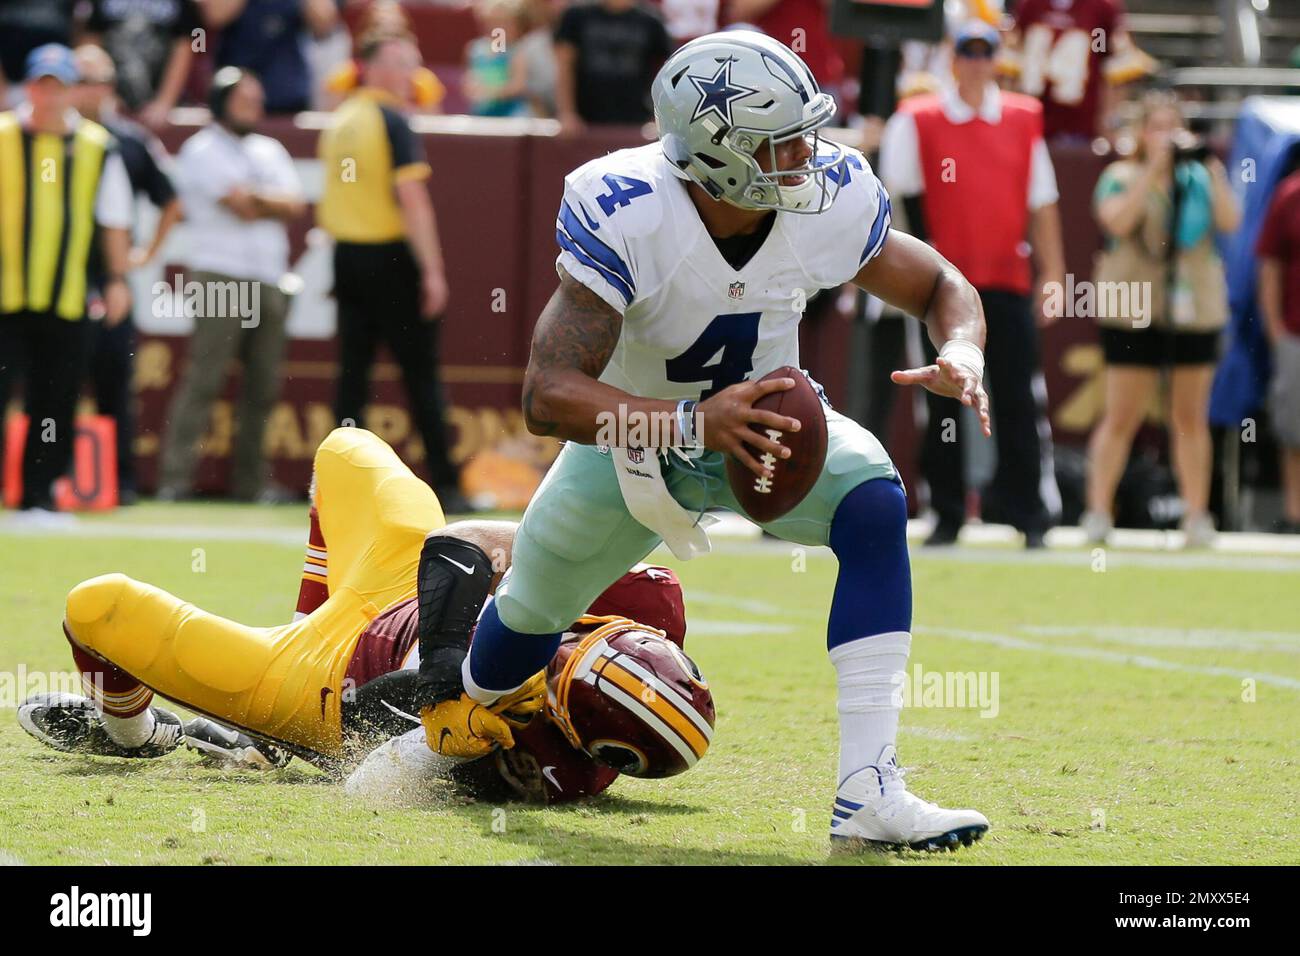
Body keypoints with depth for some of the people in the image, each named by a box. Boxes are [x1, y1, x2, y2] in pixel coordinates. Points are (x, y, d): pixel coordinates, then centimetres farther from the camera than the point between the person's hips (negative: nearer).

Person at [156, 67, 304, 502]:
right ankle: (175, 477, -14)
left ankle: (252, 478, 10)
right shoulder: (203, 151, -1)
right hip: (219, 278, -6)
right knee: (203, 379, -12)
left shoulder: (270, 151, 20)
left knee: (264, 384, 4)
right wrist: (273, 203, 3)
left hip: (269, 281, 6)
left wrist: (253, 198, -7)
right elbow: (241, 206, -12)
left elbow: (295, 205, 4)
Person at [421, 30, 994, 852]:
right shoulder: (624, 218, -37)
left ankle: (869, 794, -33)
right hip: (634, 434, -1)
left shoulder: (834, 202, -26)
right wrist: (693, 423, -57)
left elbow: (941, 288, -7)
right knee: (527, 622, 13)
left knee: (875, 505, -29)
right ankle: (449, 724, 53)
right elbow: (549, 396, -42)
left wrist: (962, 356, -32)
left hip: (764, 423, 2)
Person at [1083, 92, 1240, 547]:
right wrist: (1155, 169, -18)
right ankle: (1098, 512, 0)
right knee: (1121, 418, -4)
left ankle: (1197, 516, 9)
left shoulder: (1199, 179, 10)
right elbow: (1117, 221, -16)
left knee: (1191, 418, 5)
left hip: (1194, 312, 3)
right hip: (1133, 312, -3)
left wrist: (1214, 170, -12)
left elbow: (1230, 222, -3)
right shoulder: (1120, 177, 2)